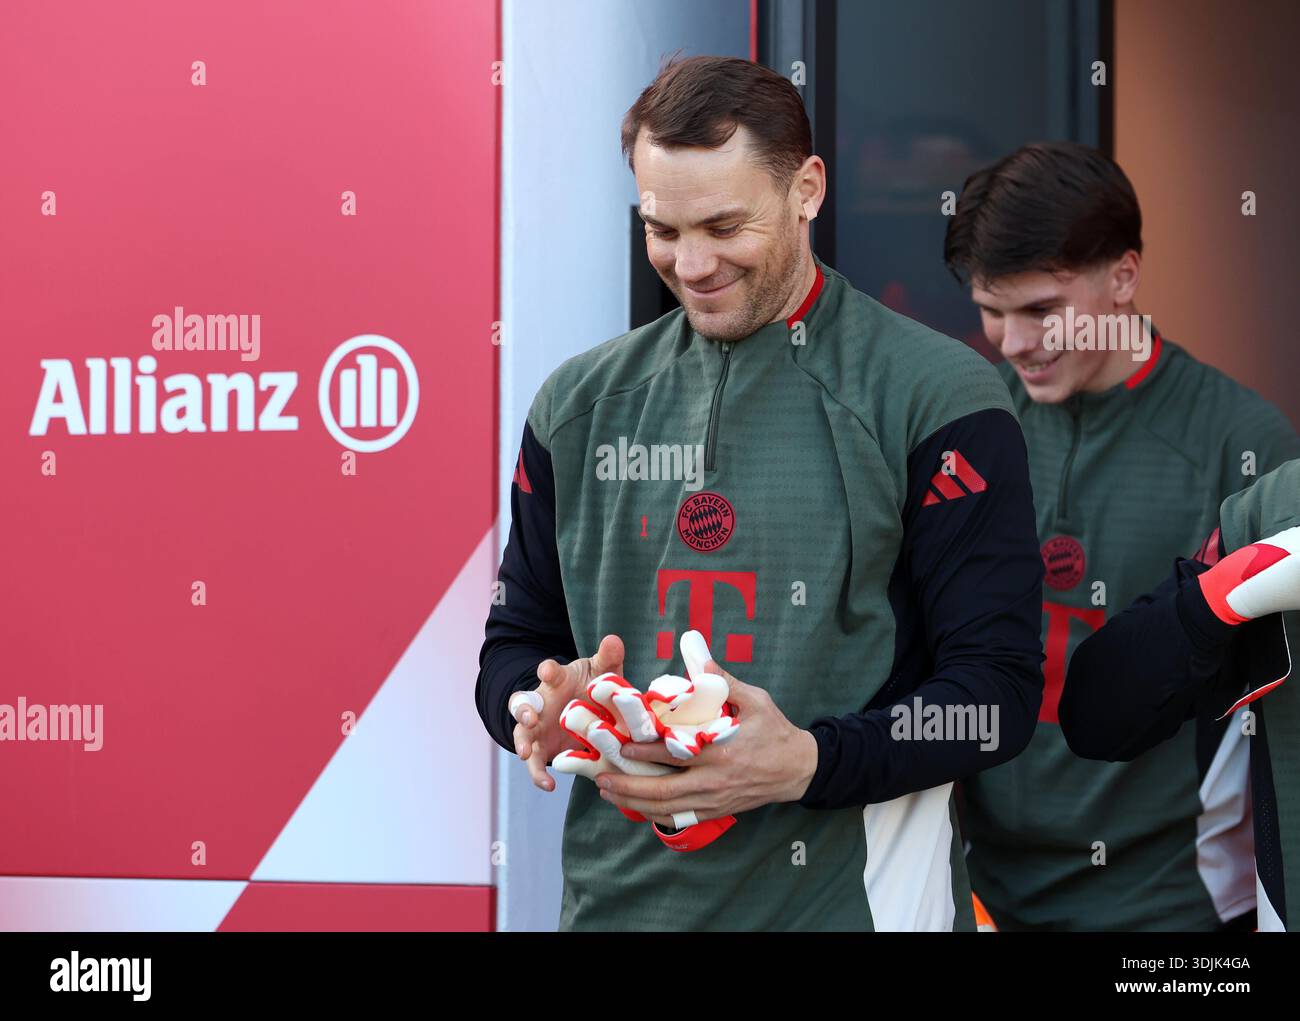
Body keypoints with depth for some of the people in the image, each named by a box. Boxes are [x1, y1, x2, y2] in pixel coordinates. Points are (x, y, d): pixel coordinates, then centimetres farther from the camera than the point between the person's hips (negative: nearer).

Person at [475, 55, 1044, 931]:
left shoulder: (937, 397, -7)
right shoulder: (581, 405, 7)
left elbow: (995, 692, -10)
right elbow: (516, 644, 14)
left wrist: (808, 763, -24)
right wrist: (546, 709, -9)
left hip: (847, 896, -4)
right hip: (617, 895, 4)